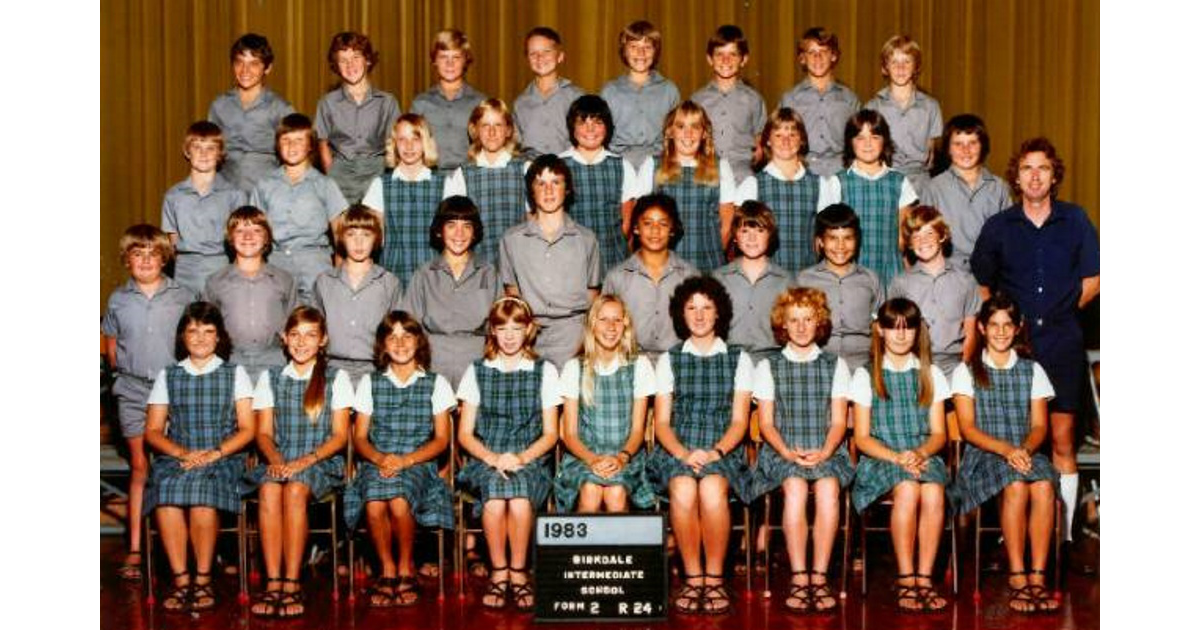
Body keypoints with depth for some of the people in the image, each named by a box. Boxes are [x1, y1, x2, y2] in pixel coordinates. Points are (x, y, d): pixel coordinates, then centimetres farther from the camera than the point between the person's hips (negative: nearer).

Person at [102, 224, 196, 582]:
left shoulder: (182, 298, 2)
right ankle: (135, 550, 7)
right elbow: (111, 345, 17)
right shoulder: (118, 300, 7)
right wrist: (123, 372, 5)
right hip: (133, 394, 1)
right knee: (140, 468, 4)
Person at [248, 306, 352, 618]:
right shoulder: (270, 379, 16)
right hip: (278, 460, 2)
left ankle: (292, 584, -31)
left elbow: (340, 436, 2)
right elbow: (263, 433, 10)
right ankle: (273, 581, -32)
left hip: (321, 462, -2)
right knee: (268, 489, -32)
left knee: (295, 489, -34)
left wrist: (305, 461, -14)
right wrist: (275, 459, -12)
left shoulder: (336, 379, 9)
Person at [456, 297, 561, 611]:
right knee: (495, 488, -34)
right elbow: (465, 433, 8)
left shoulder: (545, 371, 10)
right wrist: (493, 458, -11)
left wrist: (522, 458, -11)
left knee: (519, 494, -35)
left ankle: (518, 573, -16)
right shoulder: (477, 371, 11)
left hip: (530, 460, -1)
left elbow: (550, 433, 7)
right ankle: (499, 573, -19)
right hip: (486, 459, 1)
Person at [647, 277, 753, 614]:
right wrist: (683, 453, -12)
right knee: (682, 489, -34)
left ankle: (715, 578, -21)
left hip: (723, 451, -1)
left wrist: (714, 453, -13)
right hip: (678, 451, 1)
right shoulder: (669, 360, 15)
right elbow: (661, 422, 8)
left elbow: (739, 421, 5)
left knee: (712, 487, -35)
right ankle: (692, 578, -20)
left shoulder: (739, 359, 13)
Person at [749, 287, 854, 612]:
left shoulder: (836, 365, 15)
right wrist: (788, 453, -12)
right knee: (795, 486, -33)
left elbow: (838, 421, 7)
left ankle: (819, 576, -26)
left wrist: (824, 452, -12)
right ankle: (799, 577, -28)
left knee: (827, 487, -32)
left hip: (826, 452, 1)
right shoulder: (768, 367, 13)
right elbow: (766, 422, 6)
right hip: (782, 453, 0)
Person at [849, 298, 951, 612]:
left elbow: (938, 433, 11)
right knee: (907, 489, -35)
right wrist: (896, 457, -15)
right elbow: (862, 437, 3)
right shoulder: (866, 376, 8)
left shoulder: (931, 375, 15)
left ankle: (924, 578, -27)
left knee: (934, 492, -33)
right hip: (880, 457, -2)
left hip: (923, 455, 2)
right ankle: (905, 580, -27)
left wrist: (919, 453, -12)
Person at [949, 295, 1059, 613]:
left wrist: (1026, 449, -14)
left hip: (1026, 453, 2)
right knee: (1016, 486, -35)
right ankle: (1017, 578, -30)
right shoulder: (967, 372, 9)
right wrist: (1006, 450, -17)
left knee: (1043, 486, -33)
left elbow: (1039, 426, 9)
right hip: (982, 456, -2)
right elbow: (967, 428, -1)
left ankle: (1037, 576, -30)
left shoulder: (1032, 371, 16)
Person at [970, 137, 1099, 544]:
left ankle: (1064, 530, 8)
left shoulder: (1075, 220, 5)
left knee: (1062, 438, 1)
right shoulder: (998, 227, 6)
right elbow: (982, 286, 12)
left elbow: (1093, 279, 10)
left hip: (1062, 345, 0)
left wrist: (1059, 311, 5)